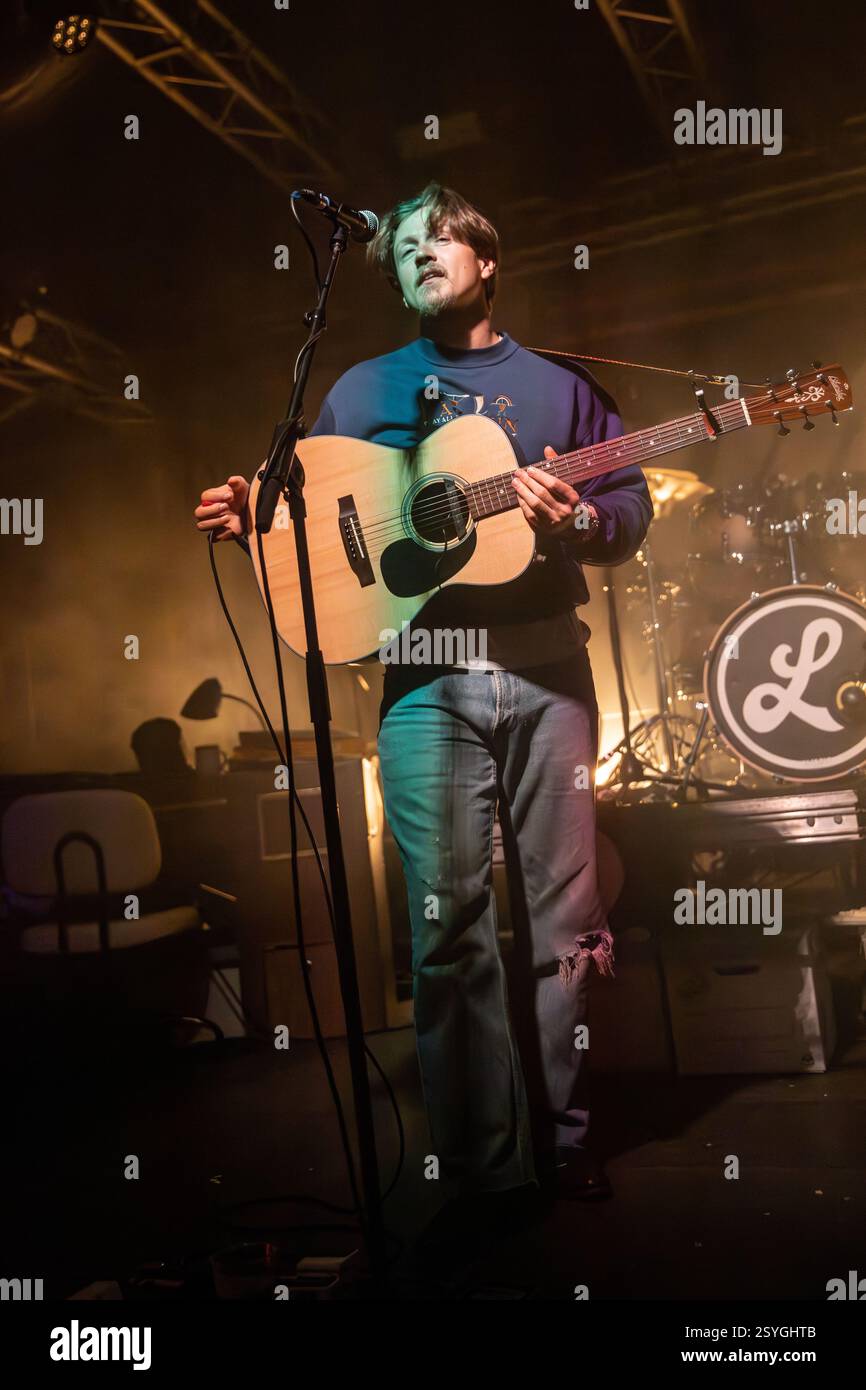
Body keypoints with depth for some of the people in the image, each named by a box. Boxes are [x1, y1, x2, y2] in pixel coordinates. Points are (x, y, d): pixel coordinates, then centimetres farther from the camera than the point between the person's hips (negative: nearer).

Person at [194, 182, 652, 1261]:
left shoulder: (558, 386, 15)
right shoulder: (363, 390, 17)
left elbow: (631, 509, 10)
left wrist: (576, 517, -11)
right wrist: (247, 513, -8)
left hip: (547, 669, 1)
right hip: (424, 678, 0)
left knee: (561, 914, 3)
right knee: (449, 923, -3)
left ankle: (559, 1138, 18)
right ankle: (482, 1165, 8)